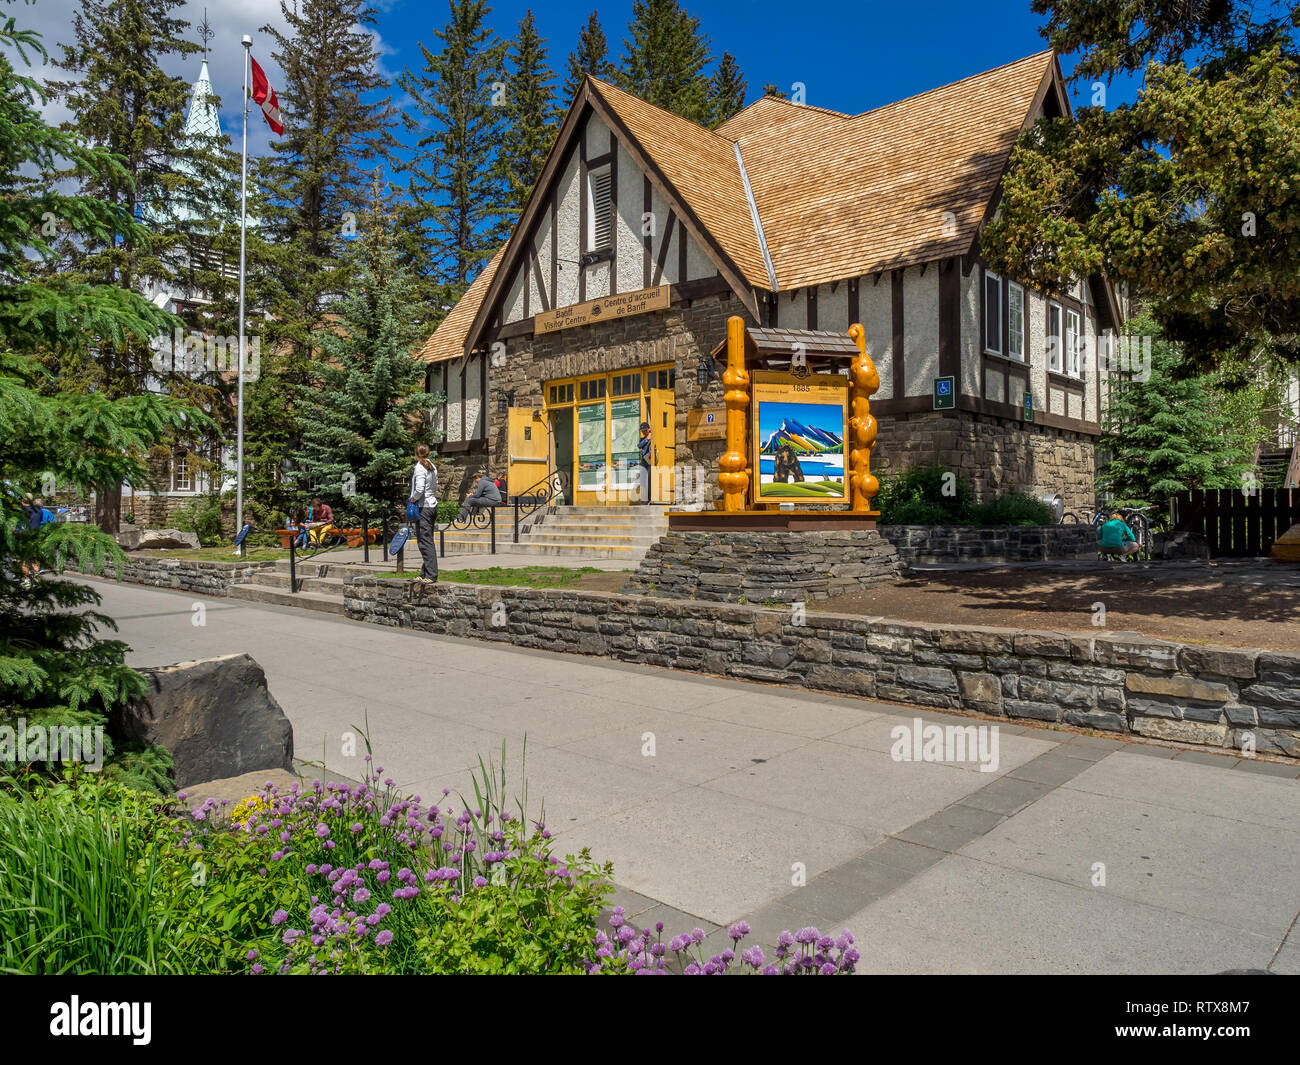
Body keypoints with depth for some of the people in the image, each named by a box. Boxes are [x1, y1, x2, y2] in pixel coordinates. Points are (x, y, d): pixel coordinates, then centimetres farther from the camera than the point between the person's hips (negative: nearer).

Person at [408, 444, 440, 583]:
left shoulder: (419, 468, -13)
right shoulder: (433, 467, 12)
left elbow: (419, 489, -23)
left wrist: (412, 499, -7)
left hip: (423, 508, -9)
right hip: (433, 505, 9)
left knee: (425, 542, -6)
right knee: (428, 541, 12)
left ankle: (431, 575, -7)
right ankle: (425, 574, 18)